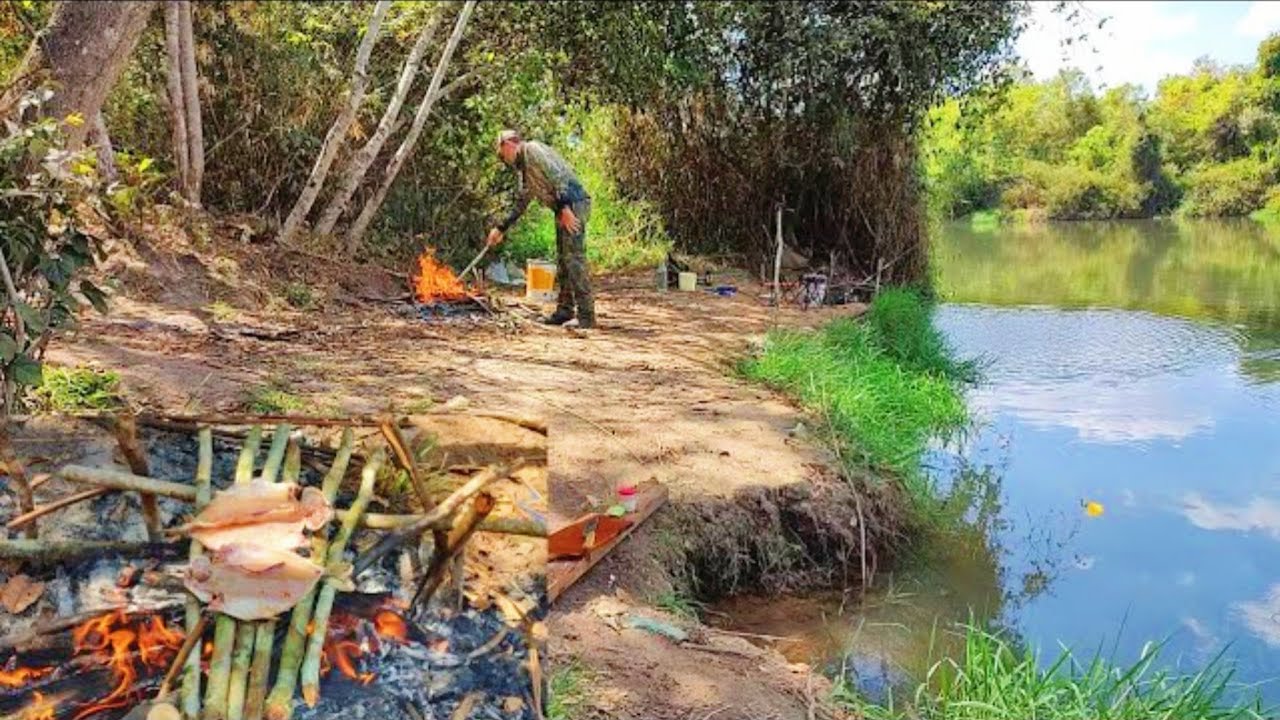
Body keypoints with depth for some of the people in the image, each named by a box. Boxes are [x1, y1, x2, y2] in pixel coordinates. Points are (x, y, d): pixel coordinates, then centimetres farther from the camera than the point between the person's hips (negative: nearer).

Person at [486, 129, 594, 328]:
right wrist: (501, 229, 31)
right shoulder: (523, 168, 25)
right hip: (563, 209, 10)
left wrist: (564, 208, -24)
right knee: (562, 259, 12)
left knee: (574, 258, -13)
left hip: (573, 204, -10)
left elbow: (557, 175, -18)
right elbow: (521, 204, 31)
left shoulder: (532, 149, -5)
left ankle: (586, 316, -14)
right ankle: (565, 309, 19)